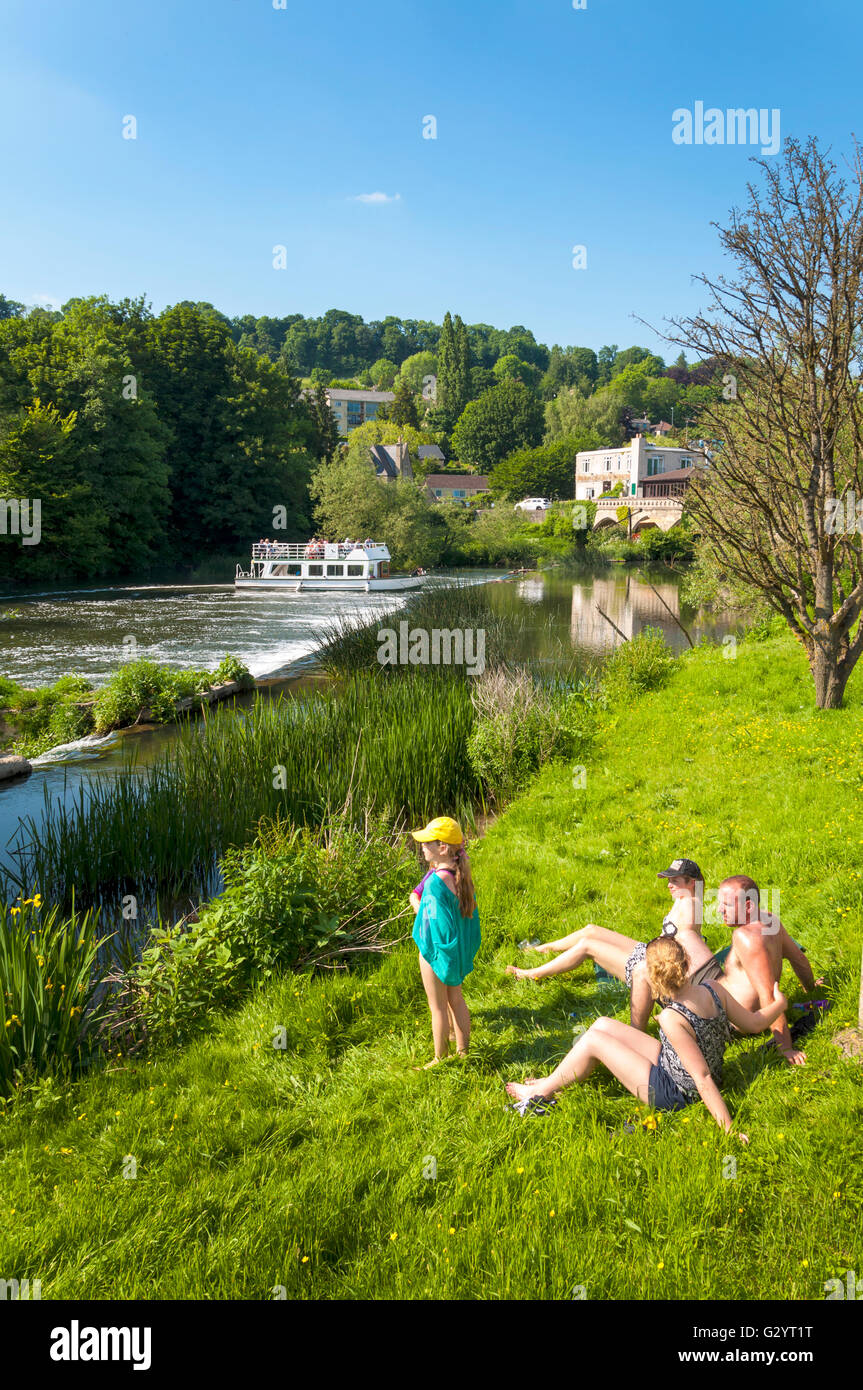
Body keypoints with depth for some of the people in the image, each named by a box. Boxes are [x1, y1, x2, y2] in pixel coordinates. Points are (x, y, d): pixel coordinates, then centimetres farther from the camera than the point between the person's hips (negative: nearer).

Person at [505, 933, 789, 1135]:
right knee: (602, 1024, 9)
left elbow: (704, 1079, -31)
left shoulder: (672, 1018, -34)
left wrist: (728, 1130, -26)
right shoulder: (714, 990, -14)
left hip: (673, 1093, -8)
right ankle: (552, 1082, 25)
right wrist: (779, 1003, 18)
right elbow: (754, 1024, -1)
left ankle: (541, 1092, 15)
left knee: (592, 1040, -5)